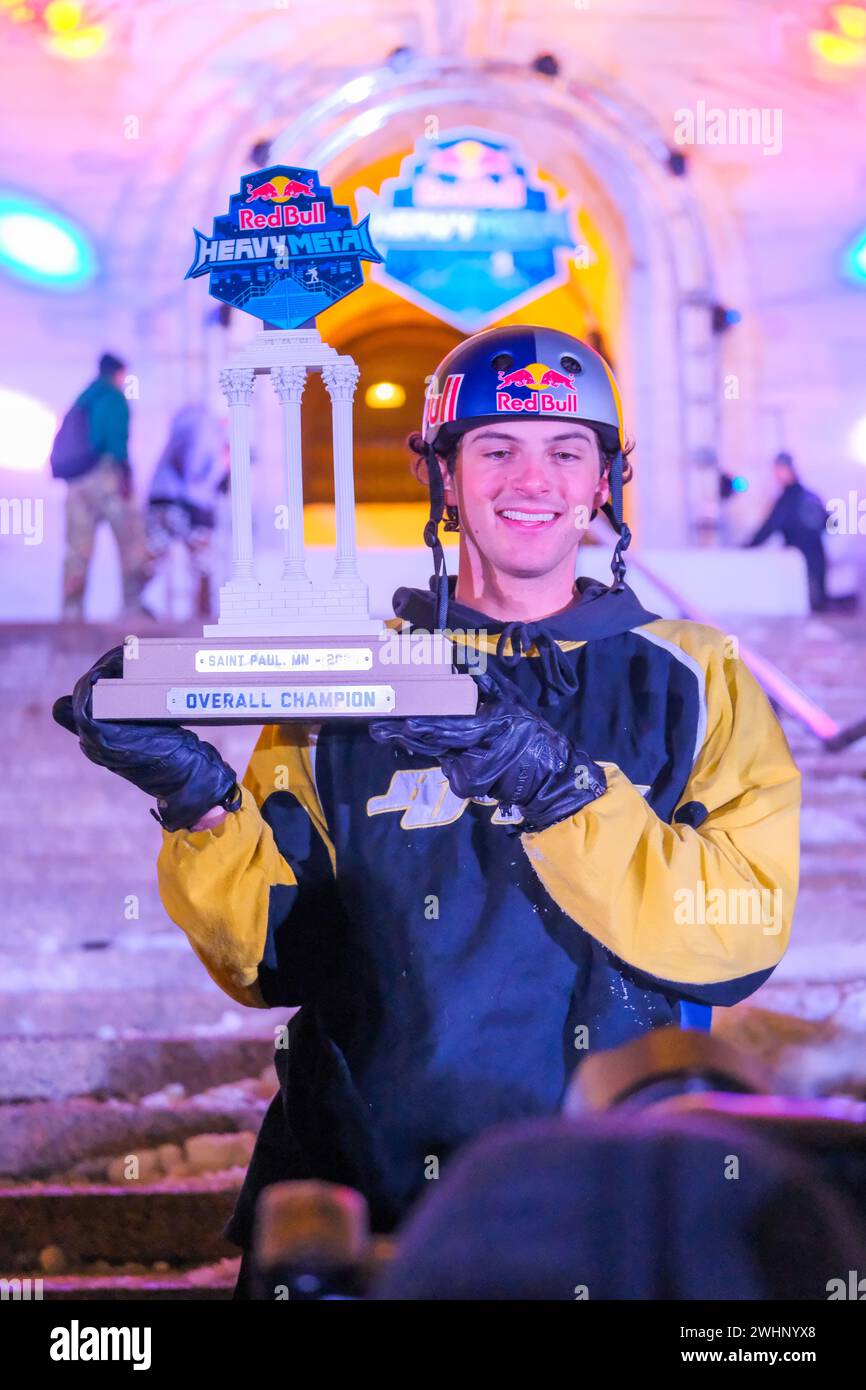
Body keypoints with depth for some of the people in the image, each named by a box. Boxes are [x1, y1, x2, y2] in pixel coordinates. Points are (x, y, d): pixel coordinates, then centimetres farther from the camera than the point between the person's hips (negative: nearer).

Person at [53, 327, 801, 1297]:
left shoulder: (693, 682, 9)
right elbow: (273, 957, 8)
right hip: (361, 1185, 0)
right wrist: (198, 801, -8)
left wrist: (553, 783, -17)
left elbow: (741, 934, -7)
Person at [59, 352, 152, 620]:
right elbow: (118, 439, -14)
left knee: (78, 548, 4)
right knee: (131, 540, -1)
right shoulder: (114, 398, -2)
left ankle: (72, 608, 0)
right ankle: (133, 603, -5)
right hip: (106, 474, -7)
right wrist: (125, 475, -16)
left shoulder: (82, 401, 19)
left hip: (77, 481, 7)